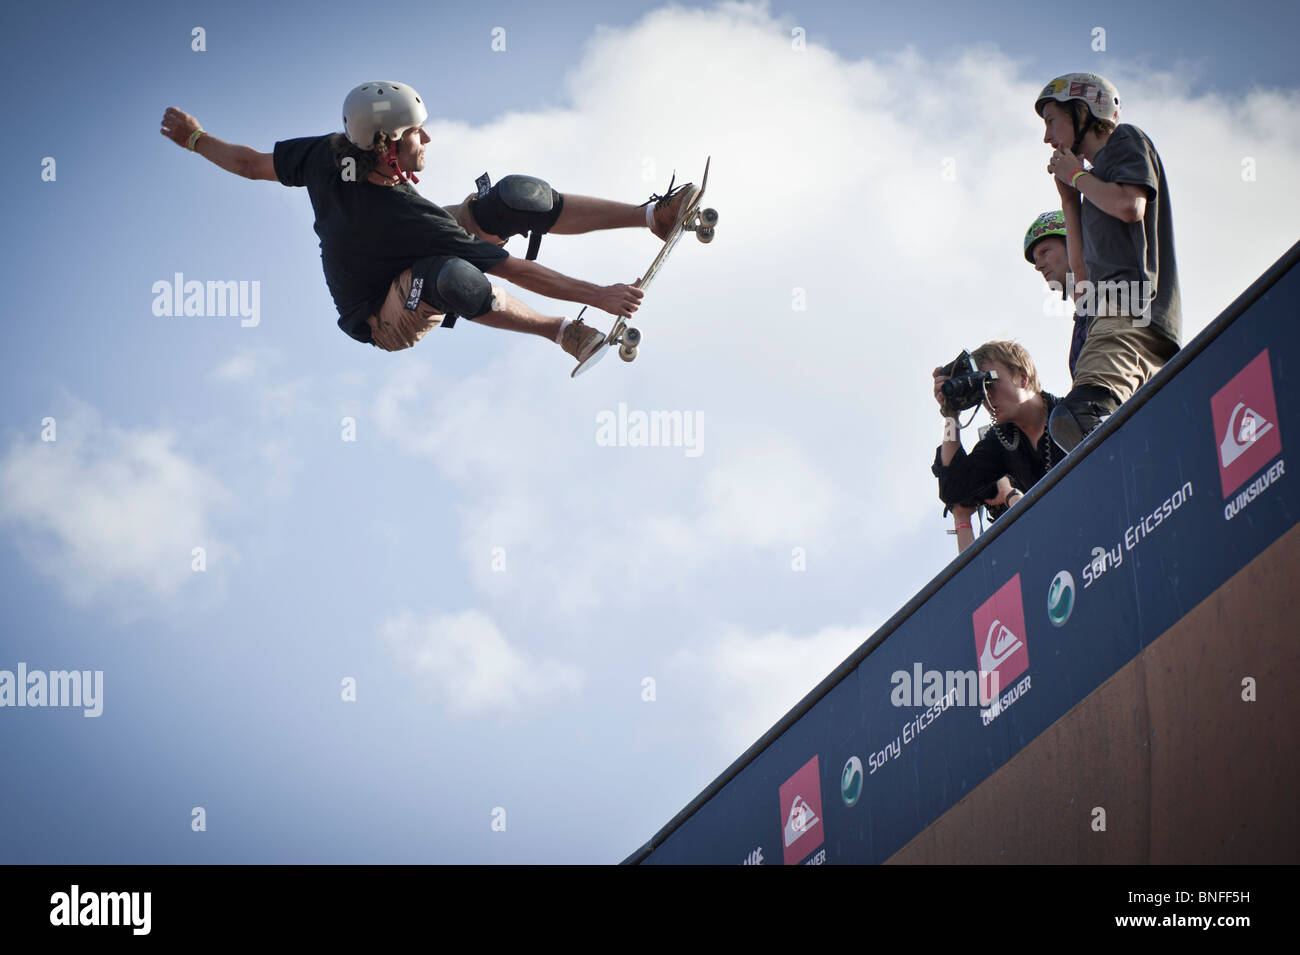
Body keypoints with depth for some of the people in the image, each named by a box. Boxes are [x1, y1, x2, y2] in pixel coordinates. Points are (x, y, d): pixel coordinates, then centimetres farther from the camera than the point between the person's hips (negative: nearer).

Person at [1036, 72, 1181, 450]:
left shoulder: (1126, 140, 12)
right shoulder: (1098, 172, 35)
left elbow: (1130, 206, -10)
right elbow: (1083, 268, 29)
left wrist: (1076, 175, 7)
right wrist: (1069, 197, 25)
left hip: (1132, 311, -9)